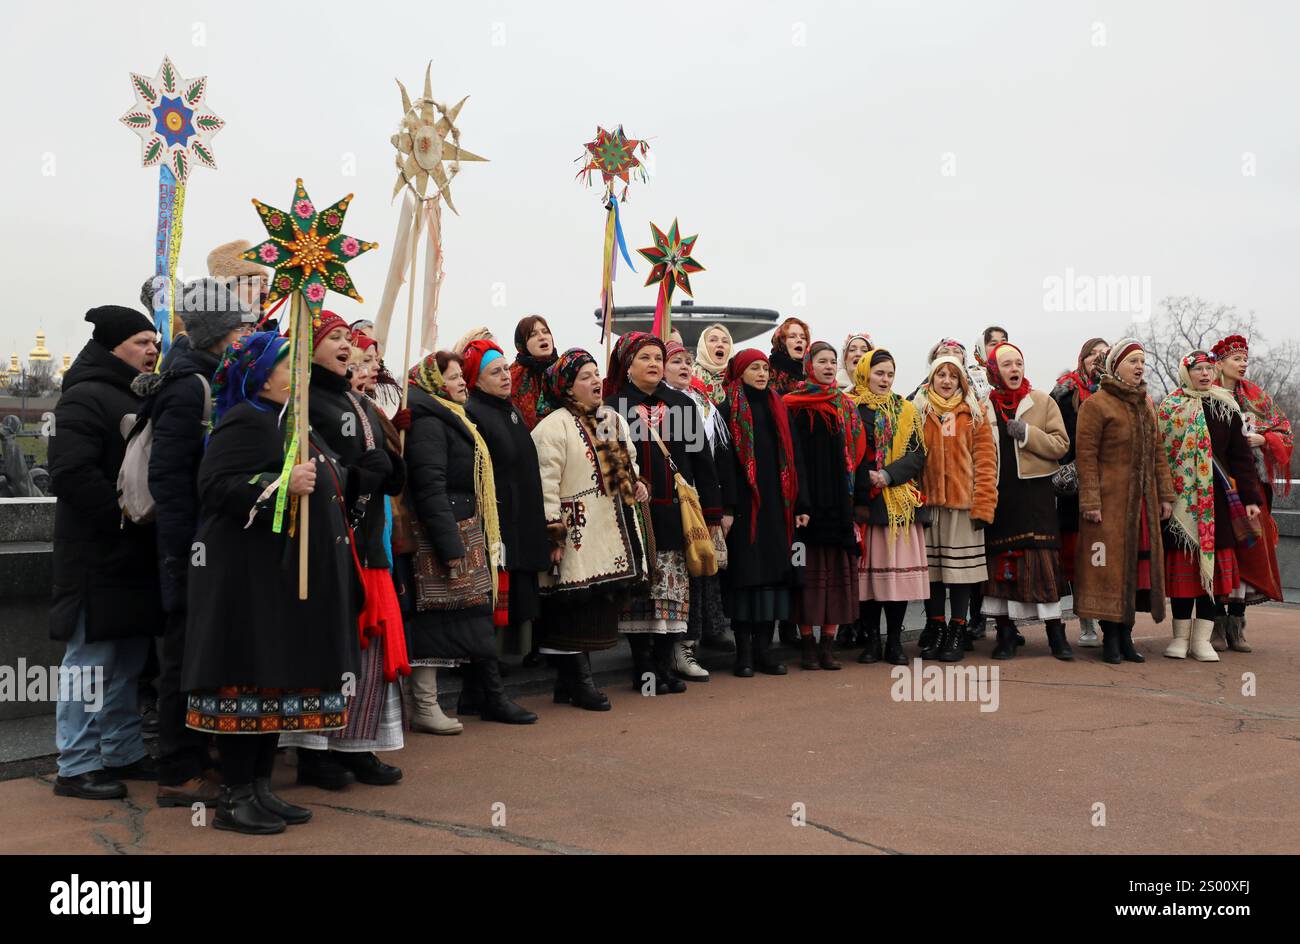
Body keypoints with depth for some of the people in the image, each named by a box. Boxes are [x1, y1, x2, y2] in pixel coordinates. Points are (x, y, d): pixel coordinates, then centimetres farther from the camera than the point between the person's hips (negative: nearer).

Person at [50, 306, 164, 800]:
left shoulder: (139, 399, 18)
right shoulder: (86, 398, -11)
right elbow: (72, 474, -23)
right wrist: (125, 517, -20)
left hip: (135, 556, 9)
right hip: (98, 559, -9)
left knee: (129, 662, 14)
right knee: (91, 659, -3)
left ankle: (124, 753, 24)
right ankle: (76, 767, 5)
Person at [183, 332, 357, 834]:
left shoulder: (291, 424, 19)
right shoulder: (244, 422, -10)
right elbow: (214, 485, -21)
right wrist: (282, 485, -27)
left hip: (291, 573, 10)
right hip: (251, 573, -9)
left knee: (280, 679, 11)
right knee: (249, 678, -5)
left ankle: (260, 788, 19)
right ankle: (234, 797, 4)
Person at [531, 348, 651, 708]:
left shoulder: (613, 420, 17)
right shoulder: (554, 426, -8)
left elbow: (629, 463, 30)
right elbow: (546, 481, -13)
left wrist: (637, 483, 9)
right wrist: (554, 528, -17)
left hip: (613, 531, 8)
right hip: (579, 532, -8)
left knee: (601, 604, 9)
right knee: (577, 604, -6)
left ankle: (571, 680, 19)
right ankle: (578, 681, 5)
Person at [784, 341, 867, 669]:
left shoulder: (846, 407, 14)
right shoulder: (792, 406, 2)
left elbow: (856, 453, 11)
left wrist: (853, 499, 1)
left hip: (839, 500, 3)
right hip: (806, 499, -3)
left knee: (837, 569, 2)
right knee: (808, 570, -1)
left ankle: (828, 644, 8)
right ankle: (808, 645, 5)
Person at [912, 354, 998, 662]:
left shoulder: (975, 412, 5)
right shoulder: (919, 411, 9)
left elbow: (985, 459, 0)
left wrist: (984, 504, -8)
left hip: (963, 503, -1)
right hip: (927, 502, 1)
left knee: (960, 567, 2)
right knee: (930, 567, 4)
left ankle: (957, 632, 12)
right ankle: (936, 630, 15)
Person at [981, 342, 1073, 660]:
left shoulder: (1043, 402, 7)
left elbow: (1060, 445, 0)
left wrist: (1027, 434, -14)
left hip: (1035, 493, -1)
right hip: (997, 493, 1)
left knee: (1043, 559, -5)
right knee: (1000, 560, 2)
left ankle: (1056, 633, 3)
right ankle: (1005, 633, 12)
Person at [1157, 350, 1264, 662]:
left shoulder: (1226, 409, 8)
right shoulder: (1169, 409, 2)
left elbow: (1241, 457, 6)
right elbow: (1159, 455, -3)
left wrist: (1250, 498, -1)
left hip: (1218, 498, 2)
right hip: (1181, 497, -2)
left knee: (1215, 563, 0)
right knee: (1183, 563, 1)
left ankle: (1202, 638, 6)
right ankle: (1181, 636, 12)